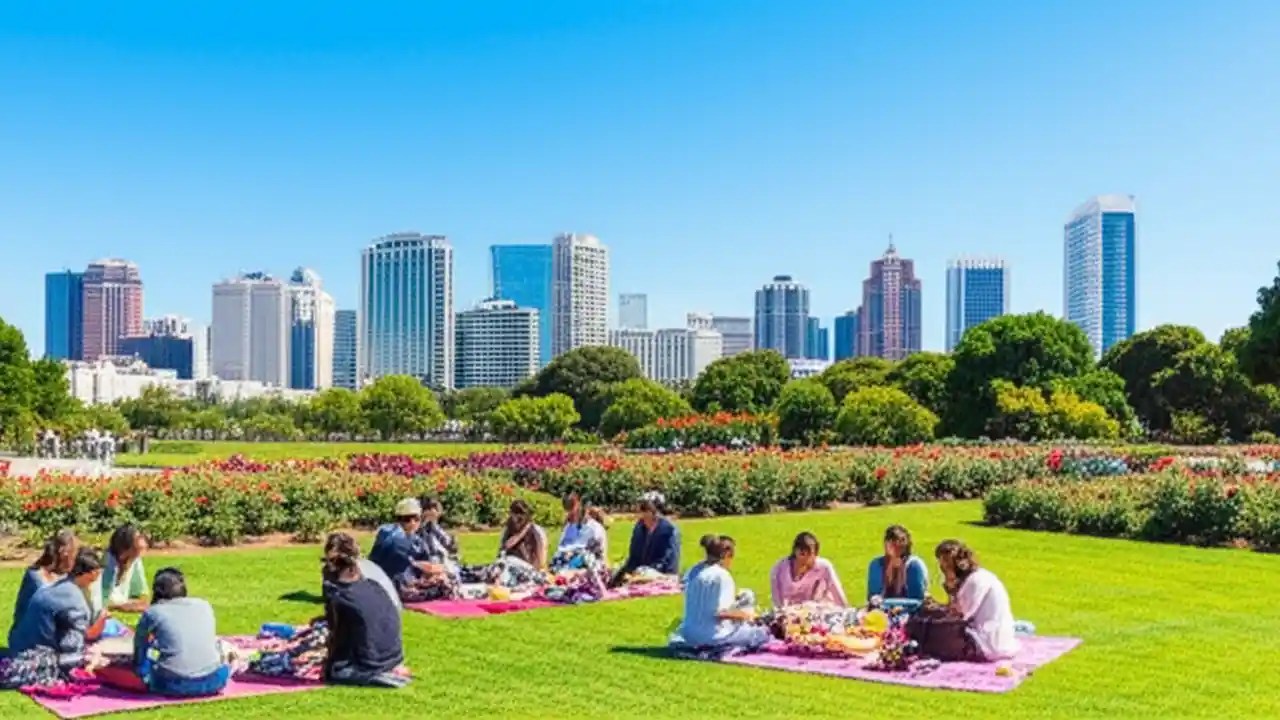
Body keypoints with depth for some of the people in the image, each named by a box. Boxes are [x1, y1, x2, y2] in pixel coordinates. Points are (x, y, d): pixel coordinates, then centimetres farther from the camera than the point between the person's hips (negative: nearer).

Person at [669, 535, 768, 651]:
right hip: (713, 636, -8)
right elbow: (719, 612, -21)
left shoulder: (694, 571, 8)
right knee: (762, 633, 4)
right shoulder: (722, 575, -16)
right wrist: (742, 614, -5)